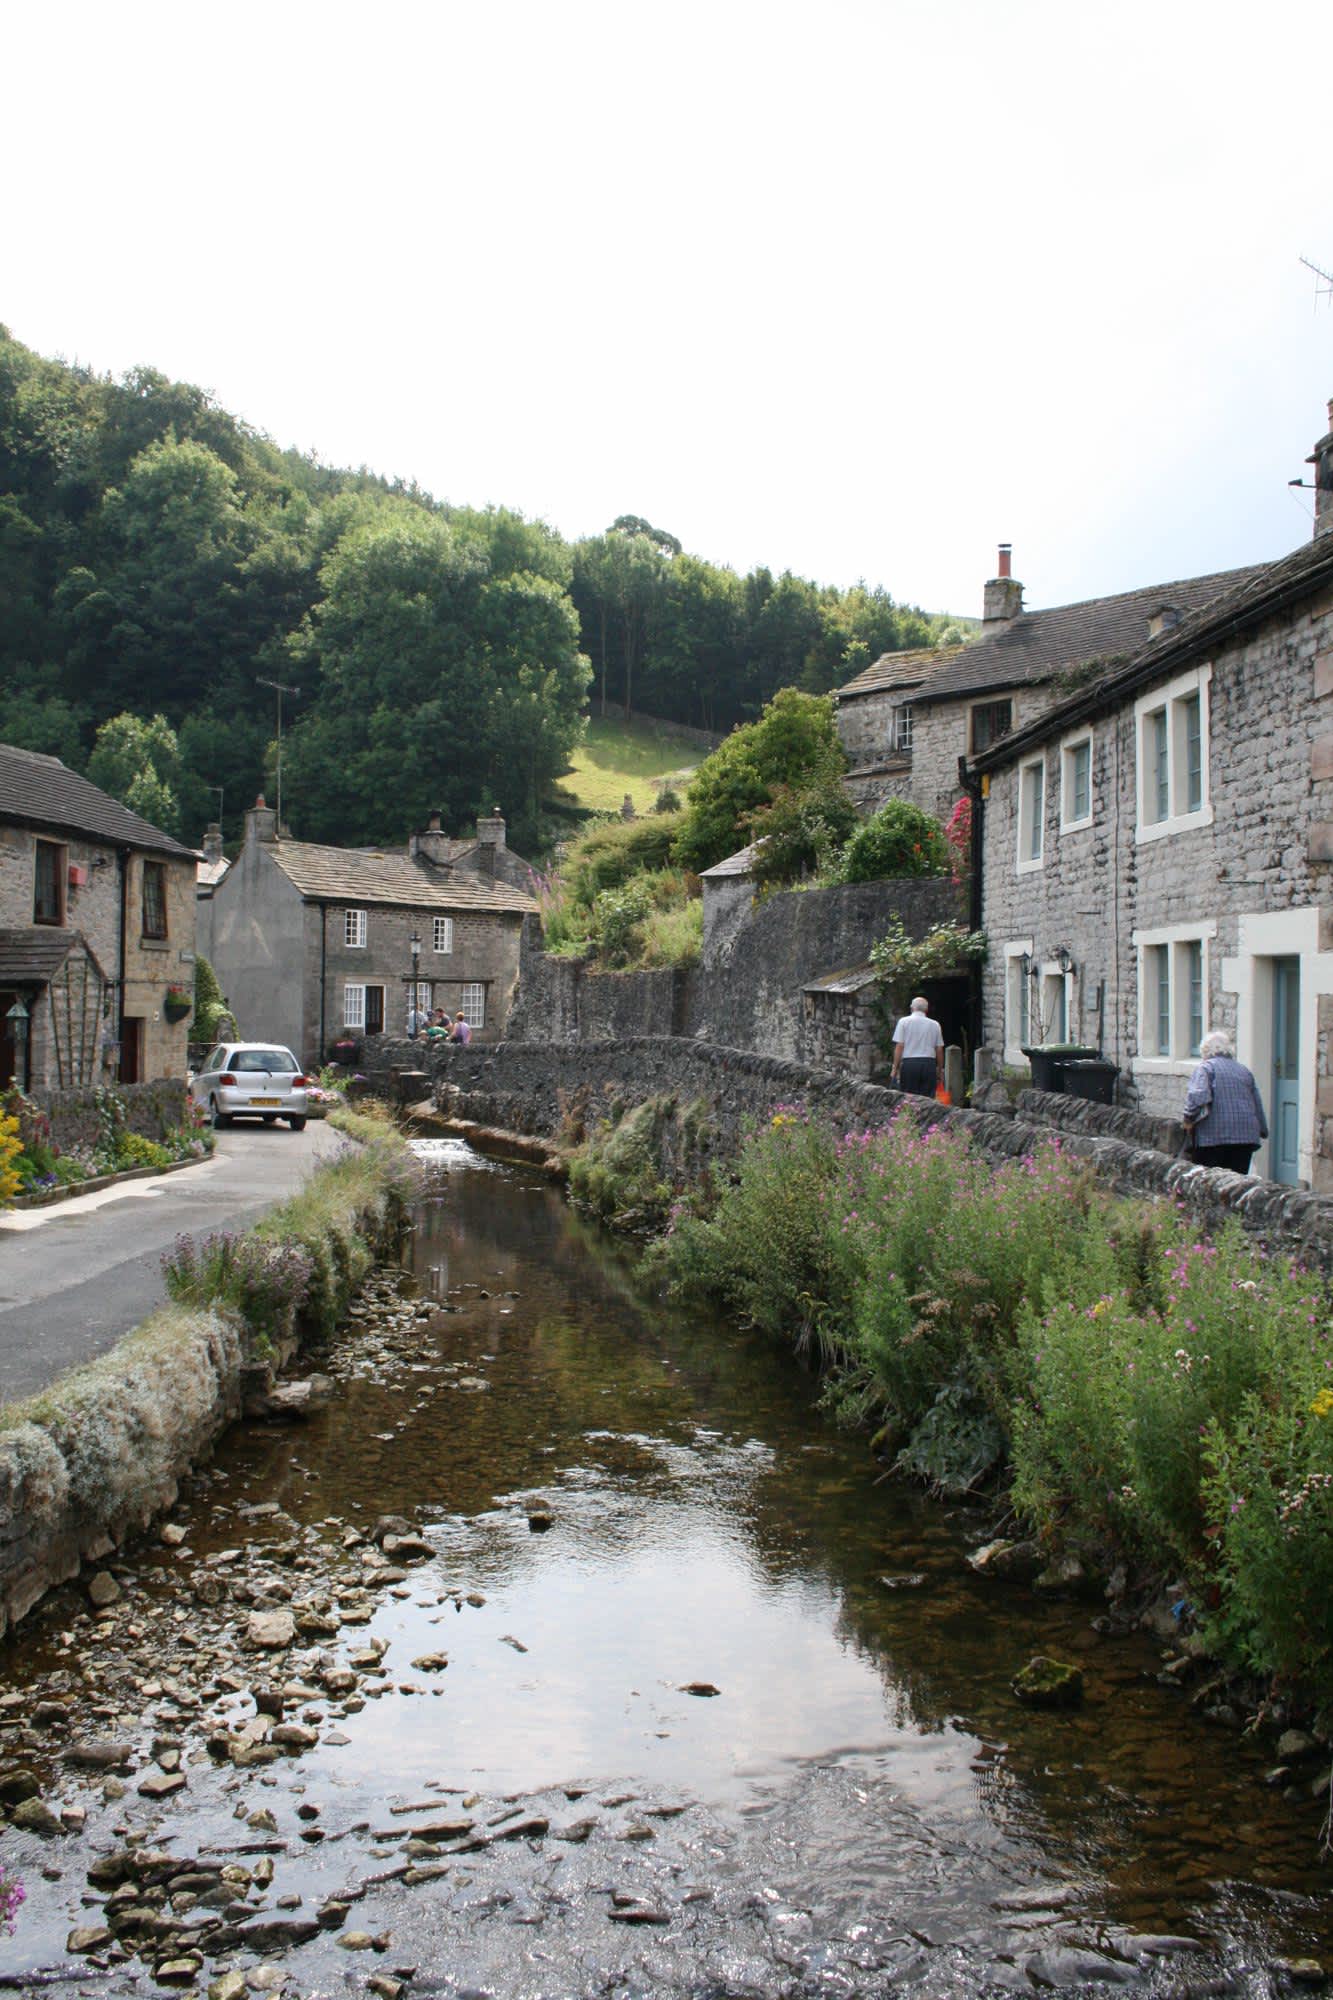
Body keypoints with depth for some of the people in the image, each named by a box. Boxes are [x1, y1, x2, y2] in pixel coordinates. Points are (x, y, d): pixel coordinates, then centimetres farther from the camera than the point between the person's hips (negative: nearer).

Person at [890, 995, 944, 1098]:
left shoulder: (904, 1021, 3)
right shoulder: (935, 1025, 9)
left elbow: (899, 1046, -2)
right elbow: (939, 1050, 10)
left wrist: (895, 1068, 2)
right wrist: (940, 1070, 19)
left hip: (909, 1063, -2)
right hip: (929, 1064, 2)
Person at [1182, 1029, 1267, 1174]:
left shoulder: (1206, 1067, 0)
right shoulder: (1244, 1070, 18)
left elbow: (1198, 1096, -17)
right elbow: (1258, 1104, 19)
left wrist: (1188, 1119, -5)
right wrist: (1262, 1130, 26)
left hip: (1213, 1136, -5)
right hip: (1245, 1135, 5)